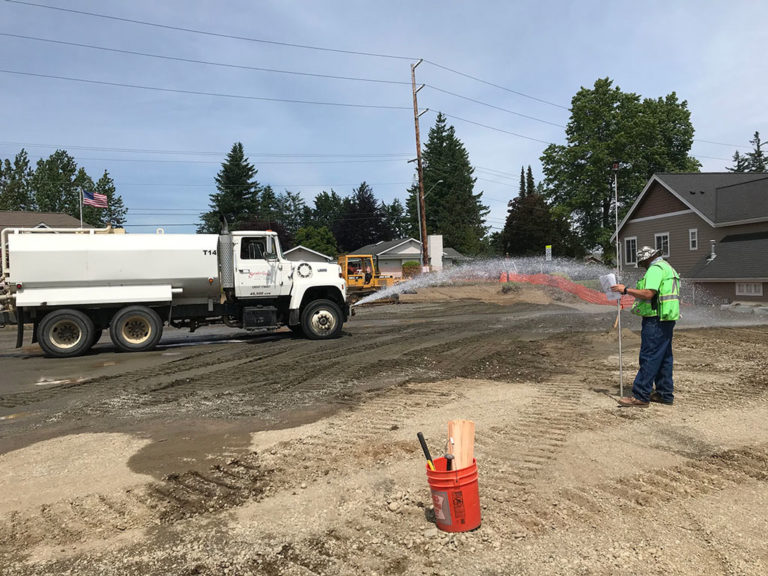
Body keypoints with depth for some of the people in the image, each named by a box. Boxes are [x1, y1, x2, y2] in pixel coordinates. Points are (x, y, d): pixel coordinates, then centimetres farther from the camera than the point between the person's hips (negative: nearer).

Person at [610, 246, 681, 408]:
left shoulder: (655, 269, -12)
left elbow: (649, 293, -23)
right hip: (667, 318, 11)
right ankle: (665, 393, 21)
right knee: (664, 356, 14)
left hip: (656, 319, -11)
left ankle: (640, 396, -10)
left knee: (649, 356, -10)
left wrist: (625, 290, -16)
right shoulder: (667, 267, 21)